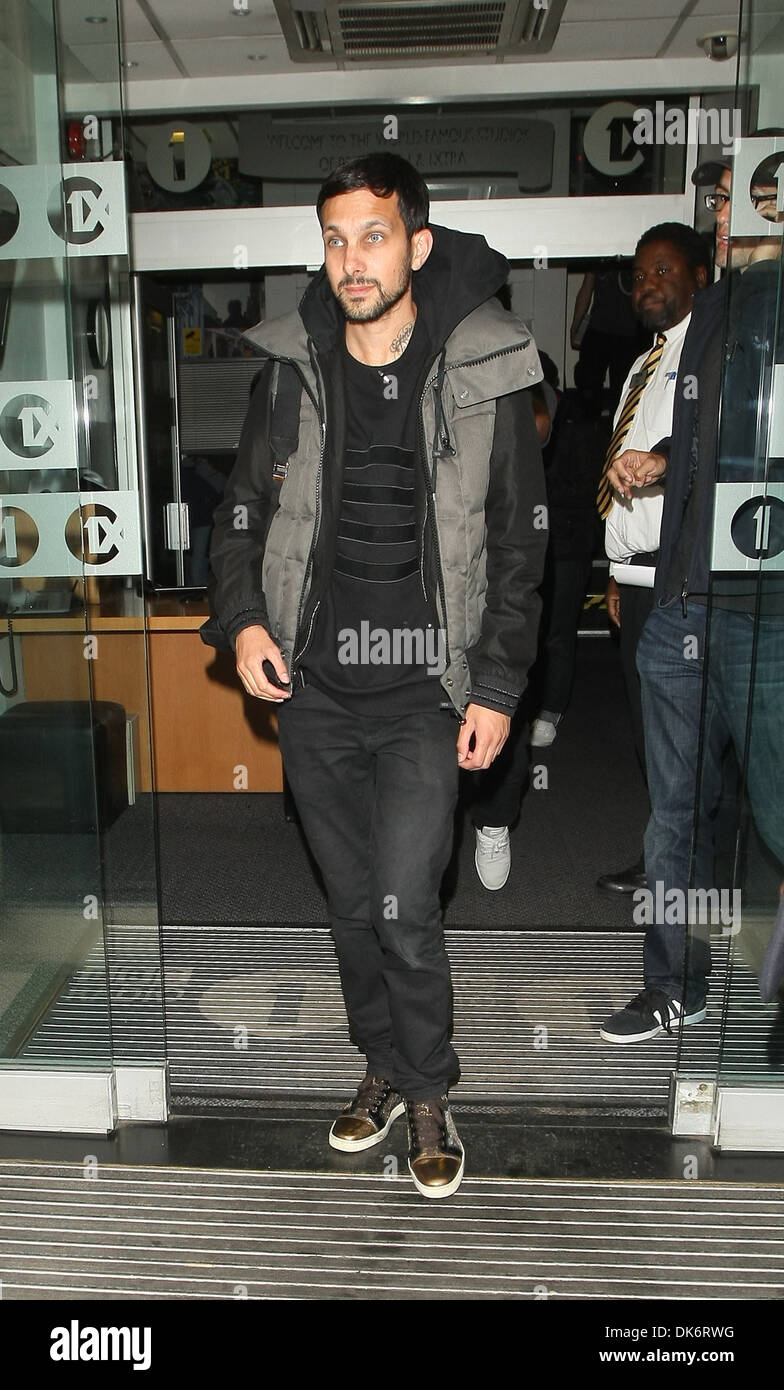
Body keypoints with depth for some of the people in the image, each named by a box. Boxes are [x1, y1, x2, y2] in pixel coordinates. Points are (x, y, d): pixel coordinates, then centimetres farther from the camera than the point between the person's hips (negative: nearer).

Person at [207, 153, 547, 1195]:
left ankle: (430, 1096, 19)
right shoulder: (291, 373, 4)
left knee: (404, 910, -7)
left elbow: (519, 545, 0)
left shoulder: (484, 374, -3)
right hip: (313, 687, 3)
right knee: (351, 903, 13)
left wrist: (497, 687, -5)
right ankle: (384, 1070, 35)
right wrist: (242, 619, -5)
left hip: (425, 689, -3)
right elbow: (242, 513, 12)